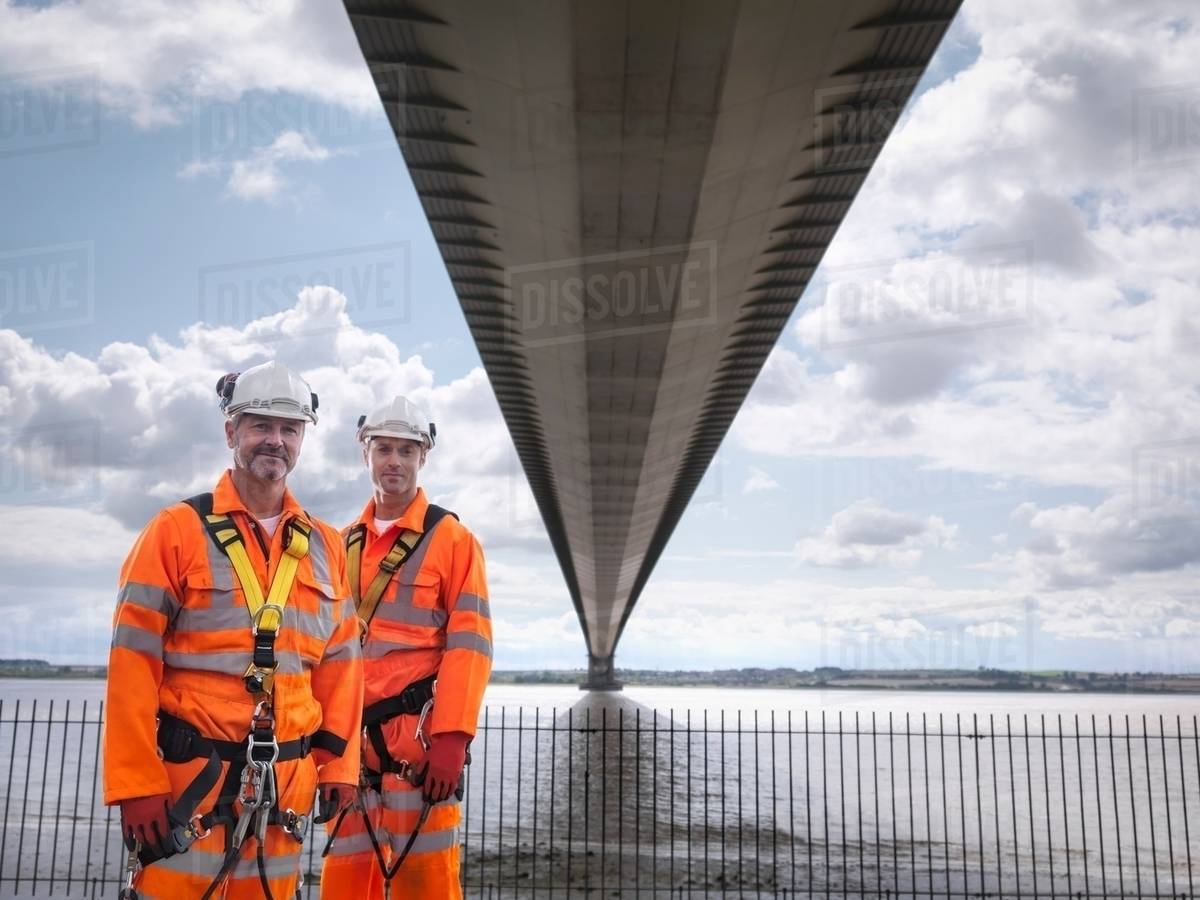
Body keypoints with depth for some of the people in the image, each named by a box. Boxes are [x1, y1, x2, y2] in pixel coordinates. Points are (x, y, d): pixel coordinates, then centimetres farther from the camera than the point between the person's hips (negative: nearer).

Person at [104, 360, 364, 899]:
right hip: (191, 778, -4)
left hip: (286, 785, 4)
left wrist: (338, 764, 7)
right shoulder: (177, 531, -4)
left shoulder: (325, 547, 9)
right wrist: (136, 786, -12)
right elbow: (133, 666, -8)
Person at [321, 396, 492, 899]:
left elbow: (469, 643, -9)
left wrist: (452, 738, -16)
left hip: (417, 732, -5)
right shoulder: (344, 544, 15)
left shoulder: (452, 538, -2)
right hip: (349, 736, 5)